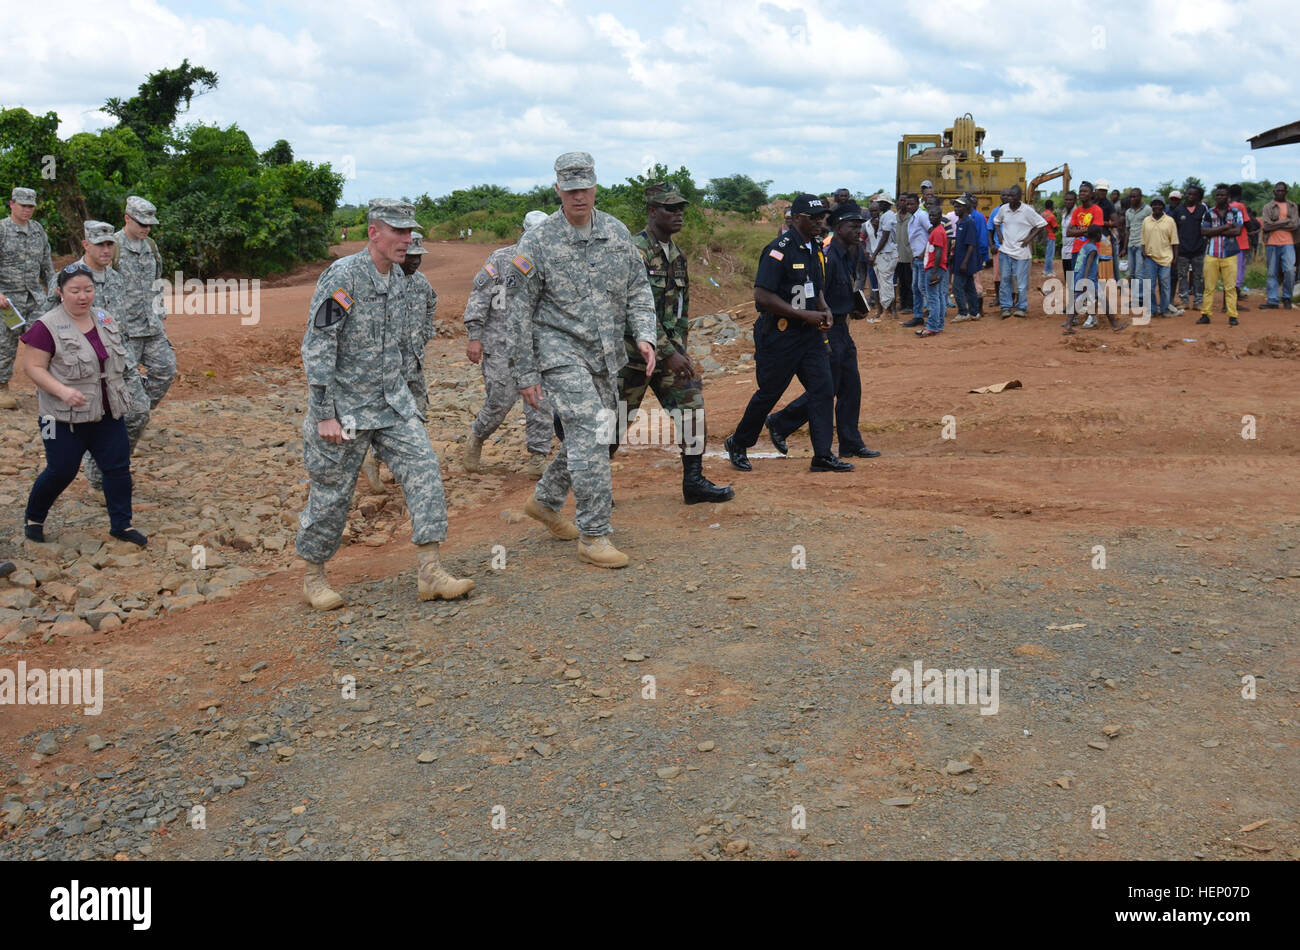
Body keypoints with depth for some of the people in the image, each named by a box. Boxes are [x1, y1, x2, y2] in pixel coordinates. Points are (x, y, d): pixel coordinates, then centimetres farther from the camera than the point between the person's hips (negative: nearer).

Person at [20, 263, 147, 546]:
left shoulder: (105, 319, 7)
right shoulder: (47, 327, -13)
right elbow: (32, 366, -15)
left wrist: (129, 372, 11)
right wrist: (62, 391, -26)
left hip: (107, 414, 6)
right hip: (65, 417, -5)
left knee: (118, 467, 3)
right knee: (61, 472, 3)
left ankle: (121, 525, 15)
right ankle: (33, 518, 26)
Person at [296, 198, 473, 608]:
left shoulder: (398, 278, 7)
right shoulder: (342, 277, -17)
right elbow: (316, 348, -19)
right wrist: (325, 415, -21)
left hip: (393, 401, 7)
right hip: (344, 406, -6)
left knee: (424, 471, -7)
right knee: (332, 494, 4)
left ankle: (430, 573, -5)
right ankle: (313, 578, 23)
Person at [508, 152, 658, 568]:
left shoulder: (616, 232, 6)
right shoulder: (537, 242, -9)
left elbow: (638, 288, 13)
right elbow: (519, 312, -6)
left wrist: (644, 334, -4)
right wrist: (525, 375, -7)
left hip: (606, 355, 6)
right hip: (562, 353, -6)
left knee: (589, 436, 15)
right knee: (589, 439, -13)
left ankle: (545, 500, 38)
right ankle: (593, 535, -4)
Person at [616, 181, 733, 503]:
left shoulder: (676, 255, 11)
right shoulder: (635, 251, -16)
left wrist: (679, 349, 11)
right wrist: (669, 354, -24)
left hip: (669, 349, 7)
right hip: (633, 352, -7)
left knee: (691, 401, 0)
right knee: (617, 417, 1)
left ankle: (694, 481, 7)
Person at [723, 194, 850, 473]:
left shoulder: (816, 249, 11)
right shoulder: (779, 250, -16)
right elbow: (763, 296, -22)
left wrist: (825, 310, 3)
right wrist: (805, 315, -20)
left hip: (810, 334, 7)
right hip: (779, 335, -7)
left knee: (823, 389, -1)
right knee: (768, 393, 3)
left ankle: (822, 455, 3)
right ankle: (738, 443, 24)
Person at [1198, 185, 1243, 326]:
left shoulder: (1236, 212, 6)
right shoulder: (1208, 213, 9)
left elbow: (1237, 231, -8)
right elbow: (1204, 232, -5)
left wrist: (1215, 231, -8)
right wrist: (1225, 227, -10)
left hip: (1229, 255, -1)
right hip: (1211, 254, 1)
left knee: (1230, 287, -2)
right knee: (1209, 286, 1)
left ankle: (1232, 316, 0)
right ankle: (1205, 314, 5)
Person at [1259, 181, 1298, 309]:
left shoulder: (1292, 206, 11)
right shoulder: (1268, 207, 8)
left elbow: (1295, 225, -2)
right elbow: (1266, 225, -7)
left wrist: (1276, 224, -5)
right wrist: (1286, 222, -6)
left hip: (1288, 244, 0)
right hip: (1272, 244, 0)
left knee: (1290, 270, -13)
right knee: (1272, 273, 3)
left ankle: (1286, 297, 4)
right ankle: (1272, 301, 8)